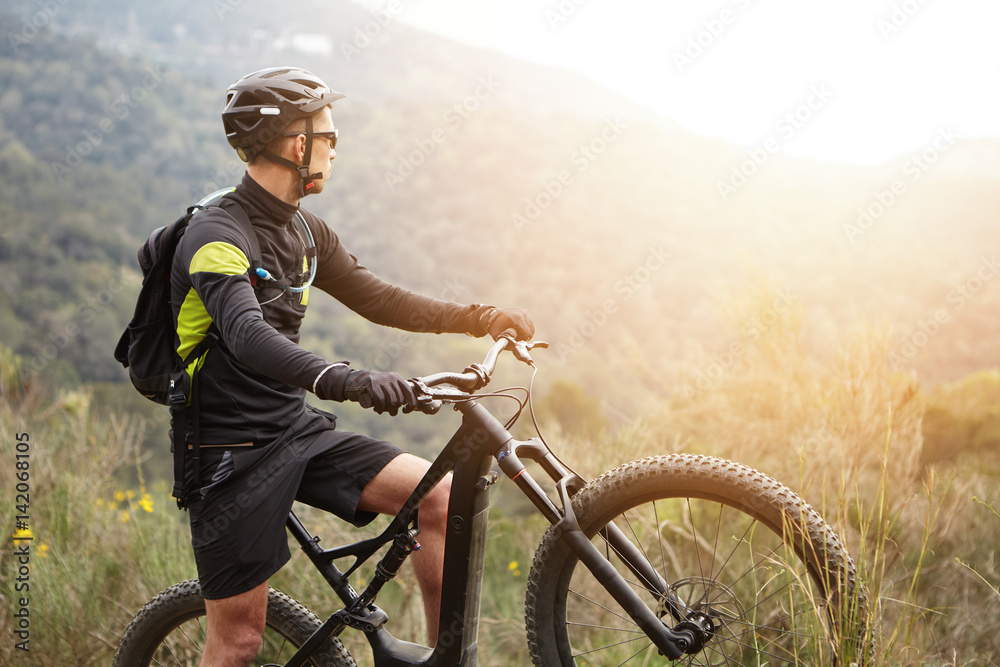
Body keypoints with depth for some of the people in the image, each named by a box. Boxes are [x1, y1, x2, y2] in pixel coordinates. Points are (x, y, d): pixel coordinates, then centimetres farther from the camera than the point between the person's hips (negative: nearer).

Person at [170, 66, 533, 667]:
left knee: (441, 495, -10)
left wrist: (483, 317, 1)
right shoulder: (217, 235, -19)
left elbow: (378, 300, 13)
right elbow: (249, 336, -36)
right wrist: (345, 381, -53)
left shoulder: (306, 233, 9)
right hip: (234, 453, -7)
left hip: (300, 432, 7)